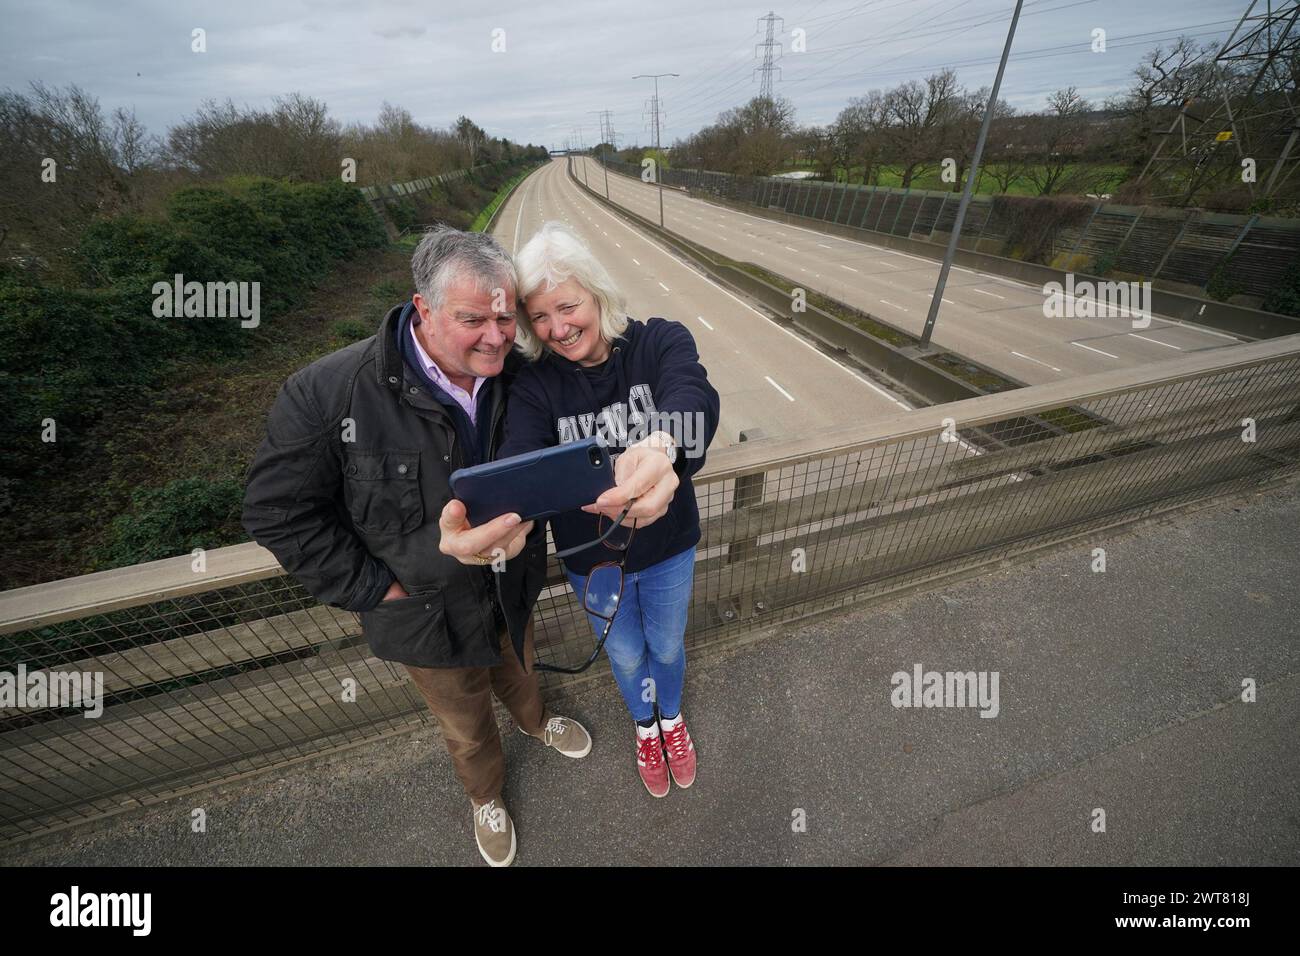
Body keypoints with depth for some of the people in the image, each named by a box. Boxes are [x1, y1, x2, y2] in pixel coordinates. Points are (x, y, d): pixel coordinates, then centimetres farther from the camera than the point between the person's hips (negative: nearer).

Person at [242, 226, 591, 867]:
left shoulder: (518, 377, -17)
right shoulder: (327, 394, -28)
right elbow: (277, 512, -17)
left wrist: (521, 523, -21)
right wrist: (375, 588, -17)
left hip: (513, 589, 3)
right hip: (429, 615, -2)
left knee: (517, 672, 35)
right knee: (466, 724, 26)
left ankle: (534, 720, 71)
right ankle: (485, 793, 61)